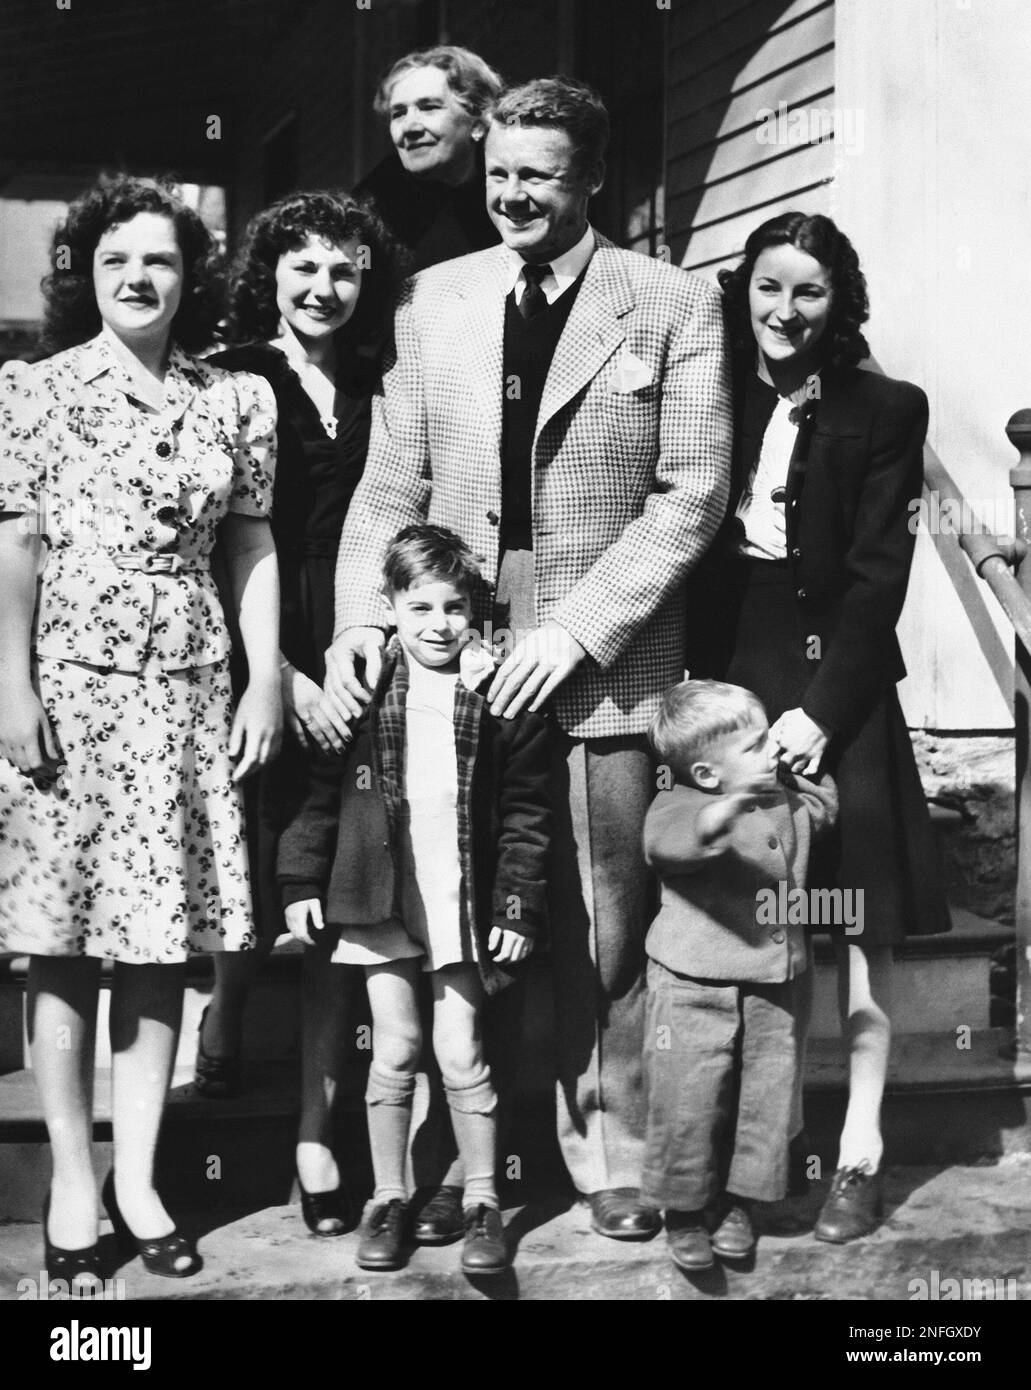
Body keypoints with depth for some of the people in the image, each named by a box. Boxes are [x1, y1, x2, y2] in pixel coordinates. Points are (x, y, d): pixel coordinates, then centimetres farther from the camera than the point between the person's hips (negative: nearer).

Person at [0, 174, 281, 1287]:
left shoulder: (238, 400, 9)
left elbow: (252, 546, 10)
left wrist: (266, 681, 4)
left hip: (190, 687, 3)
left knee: (164, 938, 4)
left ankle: (137, 1178, 14)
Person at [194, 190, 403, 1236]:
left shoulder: (373, 395, 10)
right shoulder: (231, 385, -1)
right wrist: (283, 677, -12)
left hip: (352, 671, 3)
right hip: (259, 669, -3)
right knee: (265, 891, 1)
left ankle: (317, 1130, 12)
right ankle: (218, 1032, 35)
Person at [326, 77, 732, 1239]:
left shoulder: (674, 305, 1)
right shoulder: (431, 302, 10)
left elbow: (692, 492, -4)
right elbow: (390, 483, 11)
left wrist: (577, 630, -12)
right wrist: (361, 617, -3)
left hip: (603, 670, -2)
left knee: (603, 932, 4)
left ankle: (614, 1157, 19)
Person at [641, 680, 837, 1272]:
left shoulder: (789, 799, 8)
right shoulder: (677, 804, -14)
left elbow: (825, 805, 30)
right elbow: (666, 840, -37)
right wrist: (713, 818, -56)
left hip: (773, 986, 6)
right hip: (694, 986, -5)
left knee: (766, 1096, 10)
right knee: (688, 1101, 0)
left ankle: (741, 1202, 28)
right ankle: (683, 1210, 19)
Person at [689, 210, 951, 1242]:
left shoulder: (884, 412, 1)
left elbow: (876, 577, -4)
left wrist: (821, 710, -13)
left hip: (837, 693, -2)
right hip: (721, 686, 2)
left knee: (857, 929, -1)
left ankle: (859, 1155, 8)